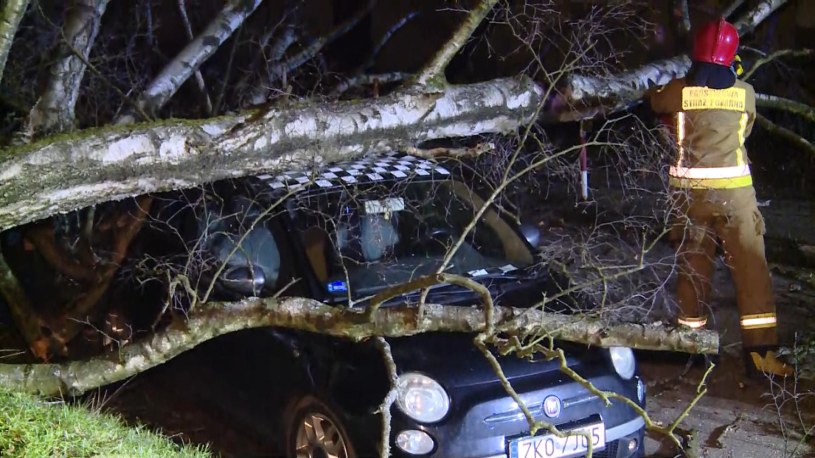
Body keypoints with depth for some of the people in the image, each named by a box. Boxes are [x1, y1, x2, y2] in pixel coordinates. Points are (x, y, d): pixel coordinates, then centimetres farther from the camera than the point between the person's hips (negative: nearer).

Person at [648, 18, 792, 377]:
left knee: (693, 264, 13)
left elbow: (654, 102, 20)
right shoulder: (745, 93, -1)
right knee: (750, 266, 2)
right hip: (734, 188, -2)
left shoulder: (678, 91, -2)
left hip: (689, 188, 2)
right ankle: (760, 350, 0)